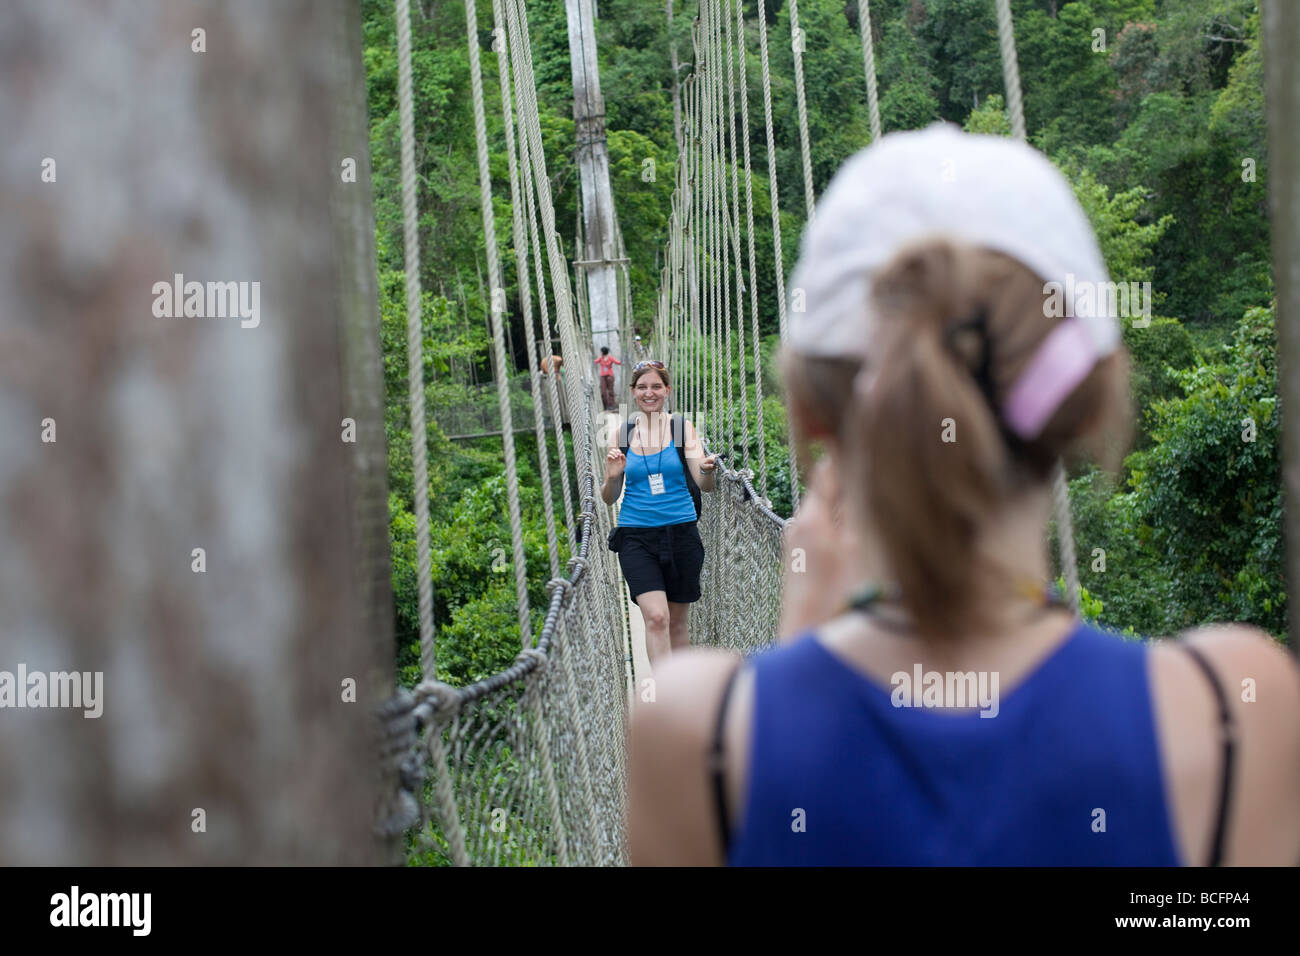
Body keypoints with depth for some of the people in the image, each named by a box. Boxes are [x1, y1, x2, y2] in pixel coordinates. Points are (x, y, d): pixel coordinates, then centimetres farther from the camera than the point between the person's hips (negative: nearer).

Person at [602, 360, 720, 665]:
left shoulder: (683, 429, 1)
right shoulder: (621, 436, 4)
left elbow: (704, 486, -6)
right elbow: (609, 498, 8)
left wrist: (708, 470, -29)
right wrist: (612, 477, -13)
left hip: (681, 533, 1)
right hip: (636, 537, -1)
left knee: (678, 620, 10)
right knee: (656, 616, -16)